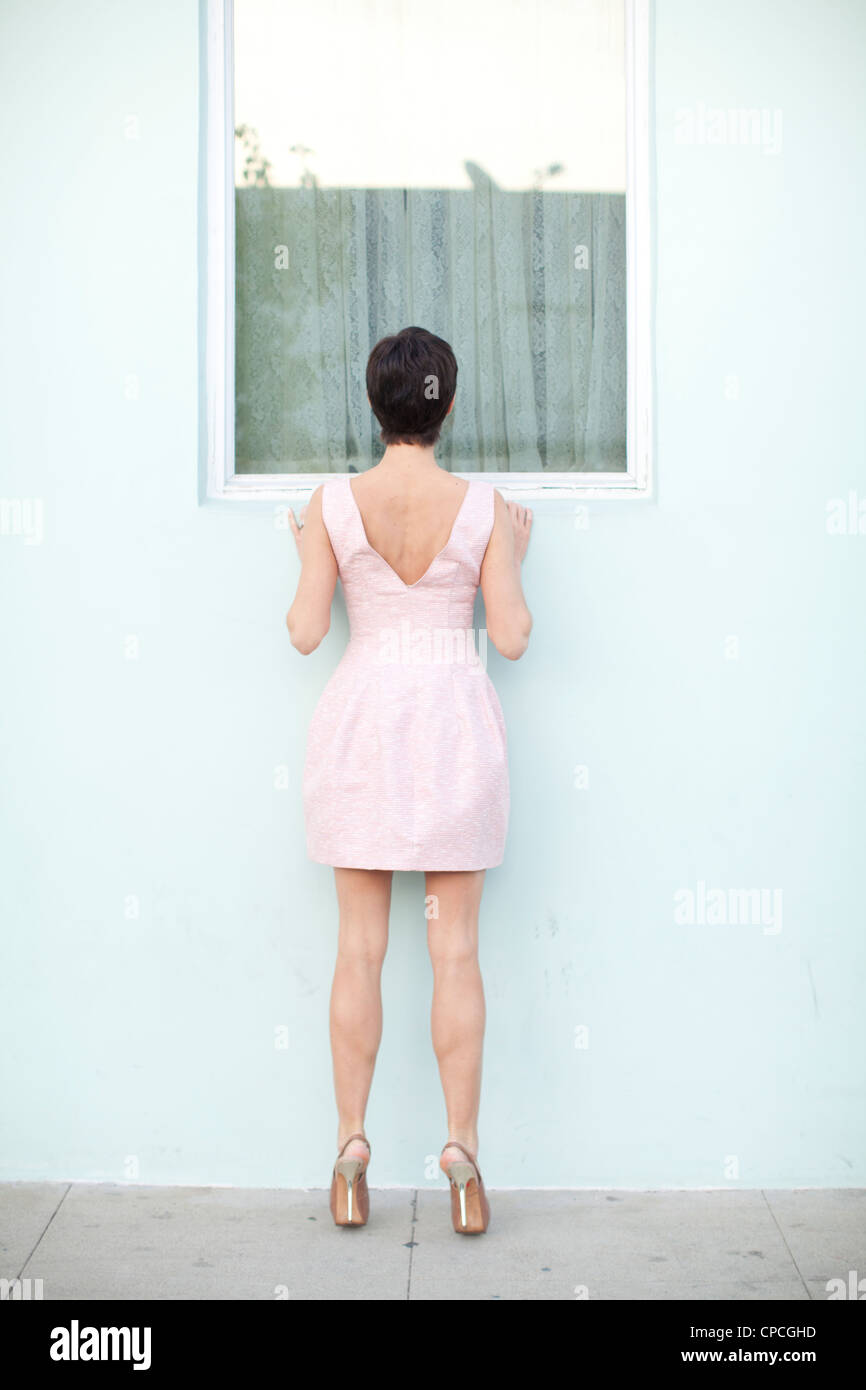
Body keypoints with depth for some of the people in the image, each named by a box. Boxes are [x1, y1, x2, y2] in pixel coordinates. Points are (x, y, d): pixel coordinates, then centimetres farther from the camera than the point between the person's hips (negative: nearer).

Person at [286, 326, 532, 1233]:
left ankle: (352, 1149, 13)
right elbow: (512, 639, -5)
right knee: (455, 951, 5)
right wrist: (515, 556, 12)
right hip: (455, 725, 0)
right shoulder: (483, 508, -6)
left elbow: (305, 633, -4)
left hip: (361, 724, 1)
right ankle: (461, 1149, 8)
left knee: (360, 948, 7)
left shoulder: (333, 503, -5)